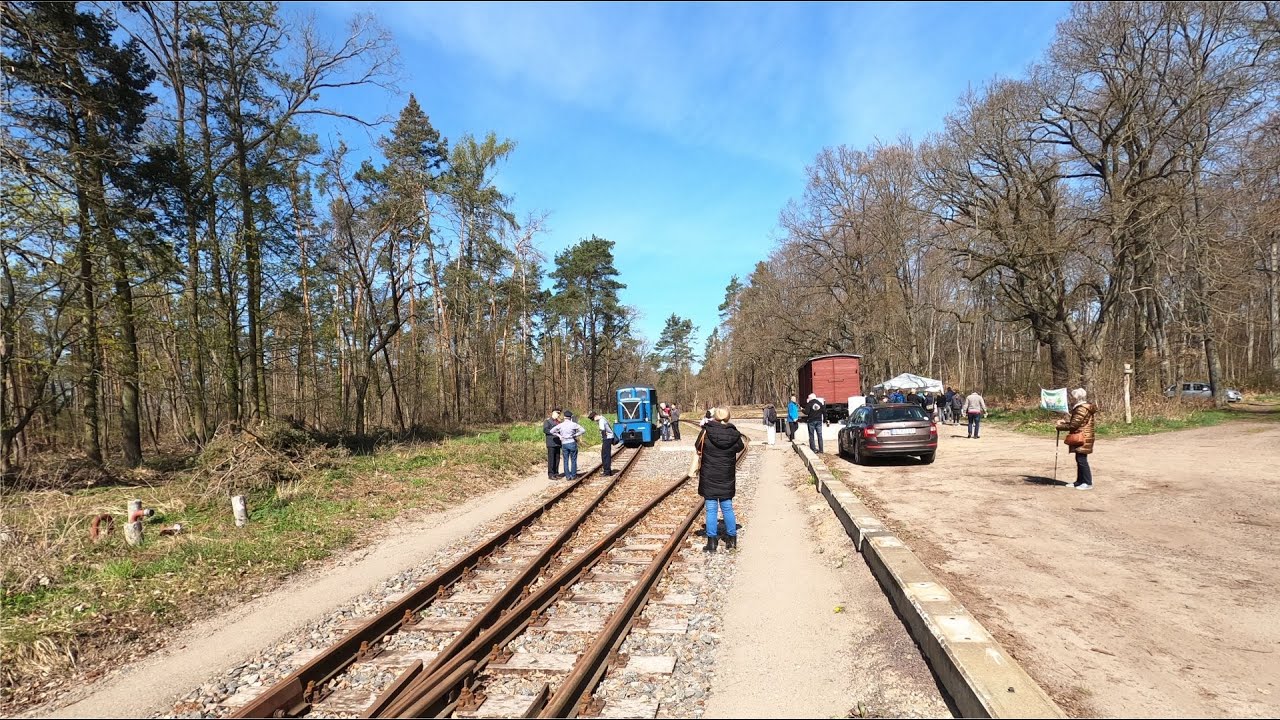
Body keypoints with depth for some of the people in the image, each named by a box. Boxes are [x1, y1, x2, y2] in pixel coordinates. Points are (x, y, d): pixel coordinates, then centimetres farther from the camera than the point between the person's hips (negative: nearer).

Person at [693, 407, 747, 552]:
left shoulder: (706, 433, -10)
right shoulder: (734, 435, -6)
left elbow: (697, 447, 4)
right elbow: (741, 447, 12)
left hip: (709, 477, -2)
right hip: (727, 479, 2)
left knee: (711, 509, 3)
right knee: (727, 508, 13)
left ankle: (712, 541, 5)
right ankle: (732, 539, 20)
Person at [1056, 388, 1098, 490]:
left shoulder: (1082, 409, -19)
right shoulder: (1080, 408, 15)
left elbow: (1073, 425, -20)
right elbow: (1073, 420, 19)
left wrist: (1060, 427, -8)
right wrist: (1064, 421, 4)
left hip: (1083, 439, -11)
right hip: (1080, 438, 11)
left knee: (1082, 460, -6)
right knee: (1079, 459, 14)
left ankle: (1088, 483, -1)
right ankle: (1080, 481, 21)